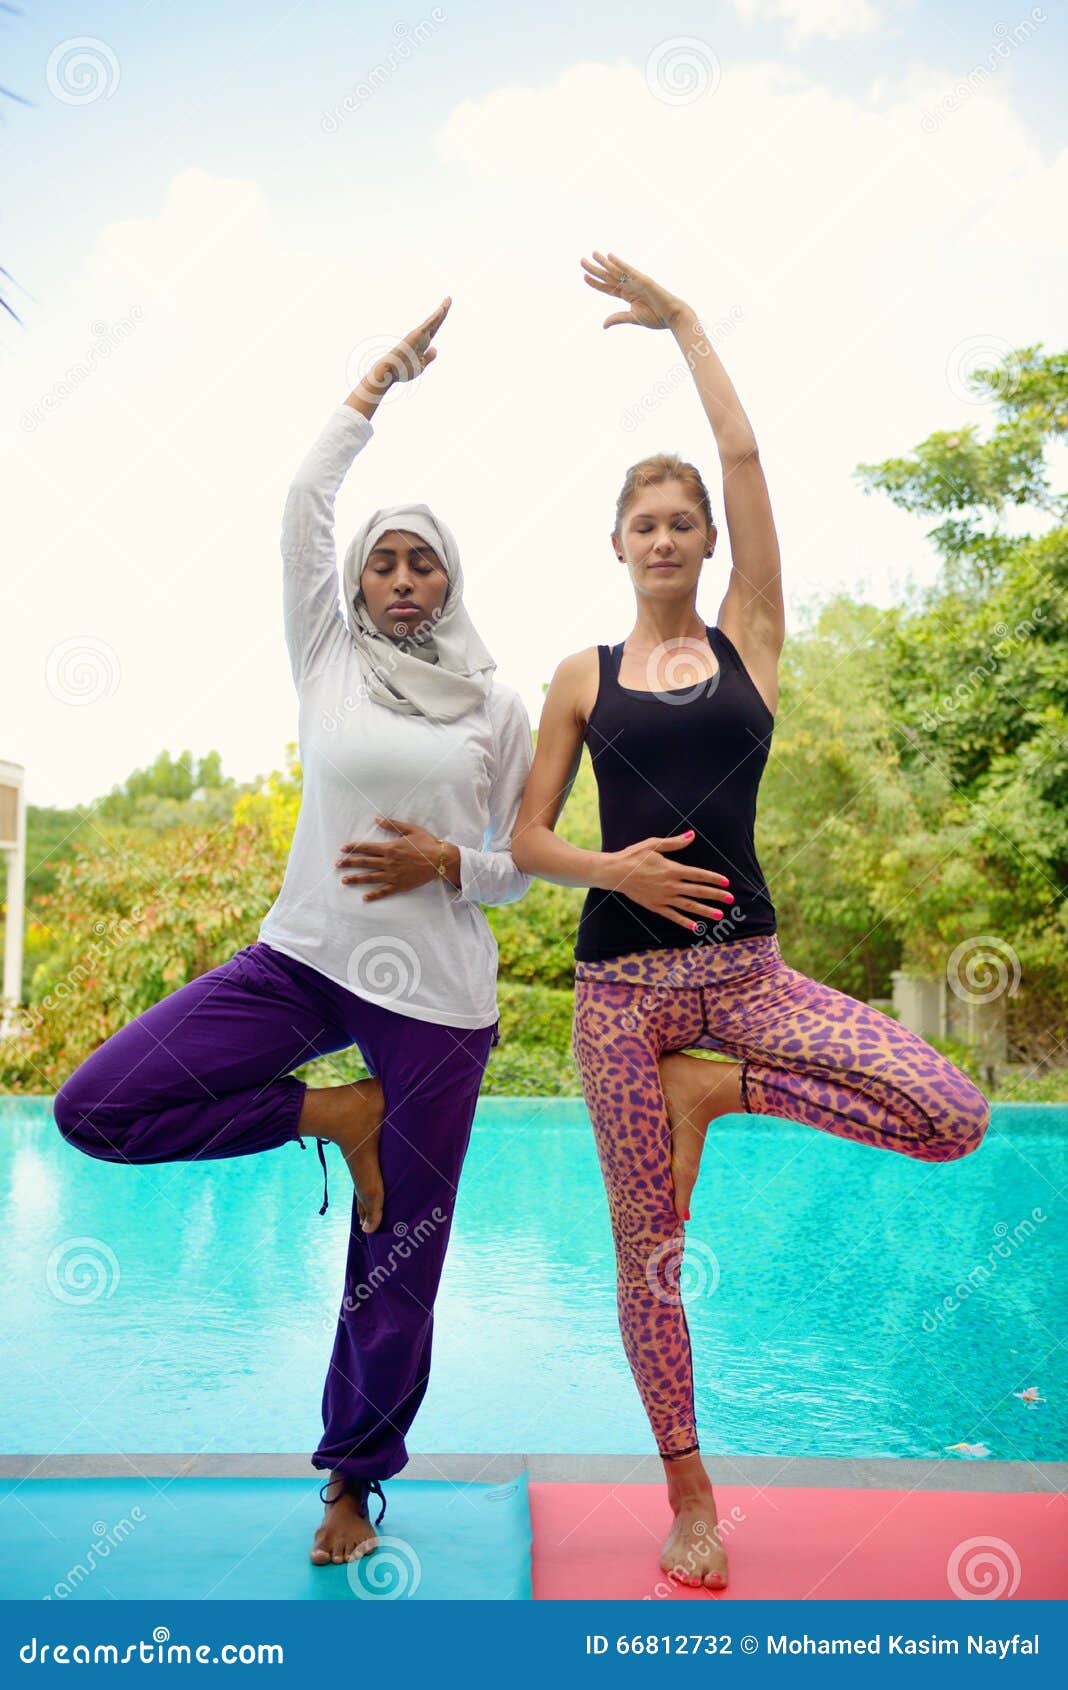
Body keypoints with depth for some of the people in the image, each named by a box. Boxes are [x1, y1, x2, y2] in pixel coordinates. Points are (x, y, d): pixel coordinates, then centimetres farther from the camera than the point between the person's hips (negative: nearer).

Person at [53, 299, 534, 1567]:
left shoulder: (498, 708, 5)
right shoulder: (328, 661, 5)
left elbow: (526, 862, 8)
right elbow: (304, 509, -2)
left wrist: (447, 865, -12)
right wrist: (379, 380, 3)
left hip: (439, 996, -1)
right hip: (304, 956, 1)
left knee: (393, 1266, 7)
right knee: (97, 1104, -16)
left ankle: (356, 1476, 34)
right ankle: (333, 1115, 2)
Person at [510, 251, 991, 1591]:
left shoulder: (747, 639, 7)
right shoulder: (583, 678, 7)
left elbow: (744, 454, 4)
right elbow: (528, 840, 7)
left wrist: (680, 318, 13)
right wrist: (615, 868, -13)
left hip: (746, 969, 1)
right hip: (621, 983, 0)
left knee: (957, 1117, -17)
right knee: (647, 1252, 6)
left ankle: (717, 1089, 2)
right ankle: (689, 1495, 28)